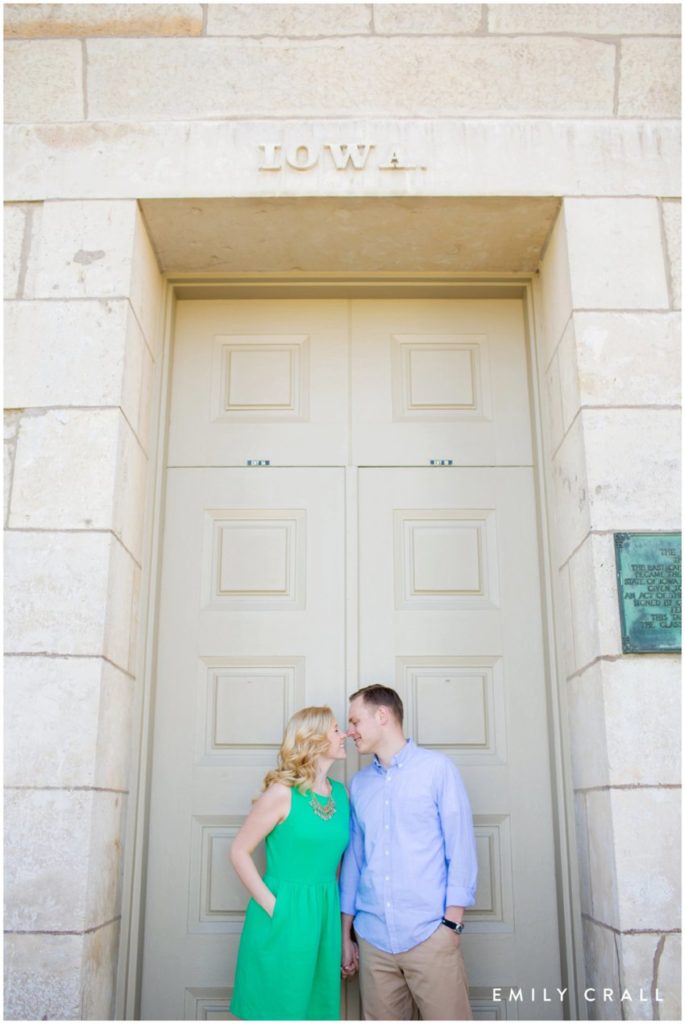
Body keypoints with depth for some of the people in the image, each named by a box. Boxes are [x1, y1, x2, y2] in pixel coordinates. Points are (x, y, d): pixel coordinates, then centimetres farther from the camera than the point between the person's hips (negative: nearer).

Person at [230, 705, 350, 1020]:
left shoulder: (342, 793, 5)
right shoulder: (282, 793, -11)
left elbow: (339, 859, 12)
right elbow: (239, 852, -7)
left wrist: (345, 928, 8)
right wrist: (271, 905, -12)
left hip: (325, 917, 5)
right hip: (283, 918, -5)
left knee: (319, 1007, 13)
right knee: (278, 1009, 5)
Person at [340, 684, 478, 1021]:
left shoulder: (436, 768, -1)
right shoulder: (359, 784, 12)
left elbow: (461, 848, -3)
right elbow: (353, 858, 16)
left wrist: (451, 923, -9)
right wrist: (345, 933, 15)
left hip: (429, 934, -4)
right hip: (373, 939, 4)